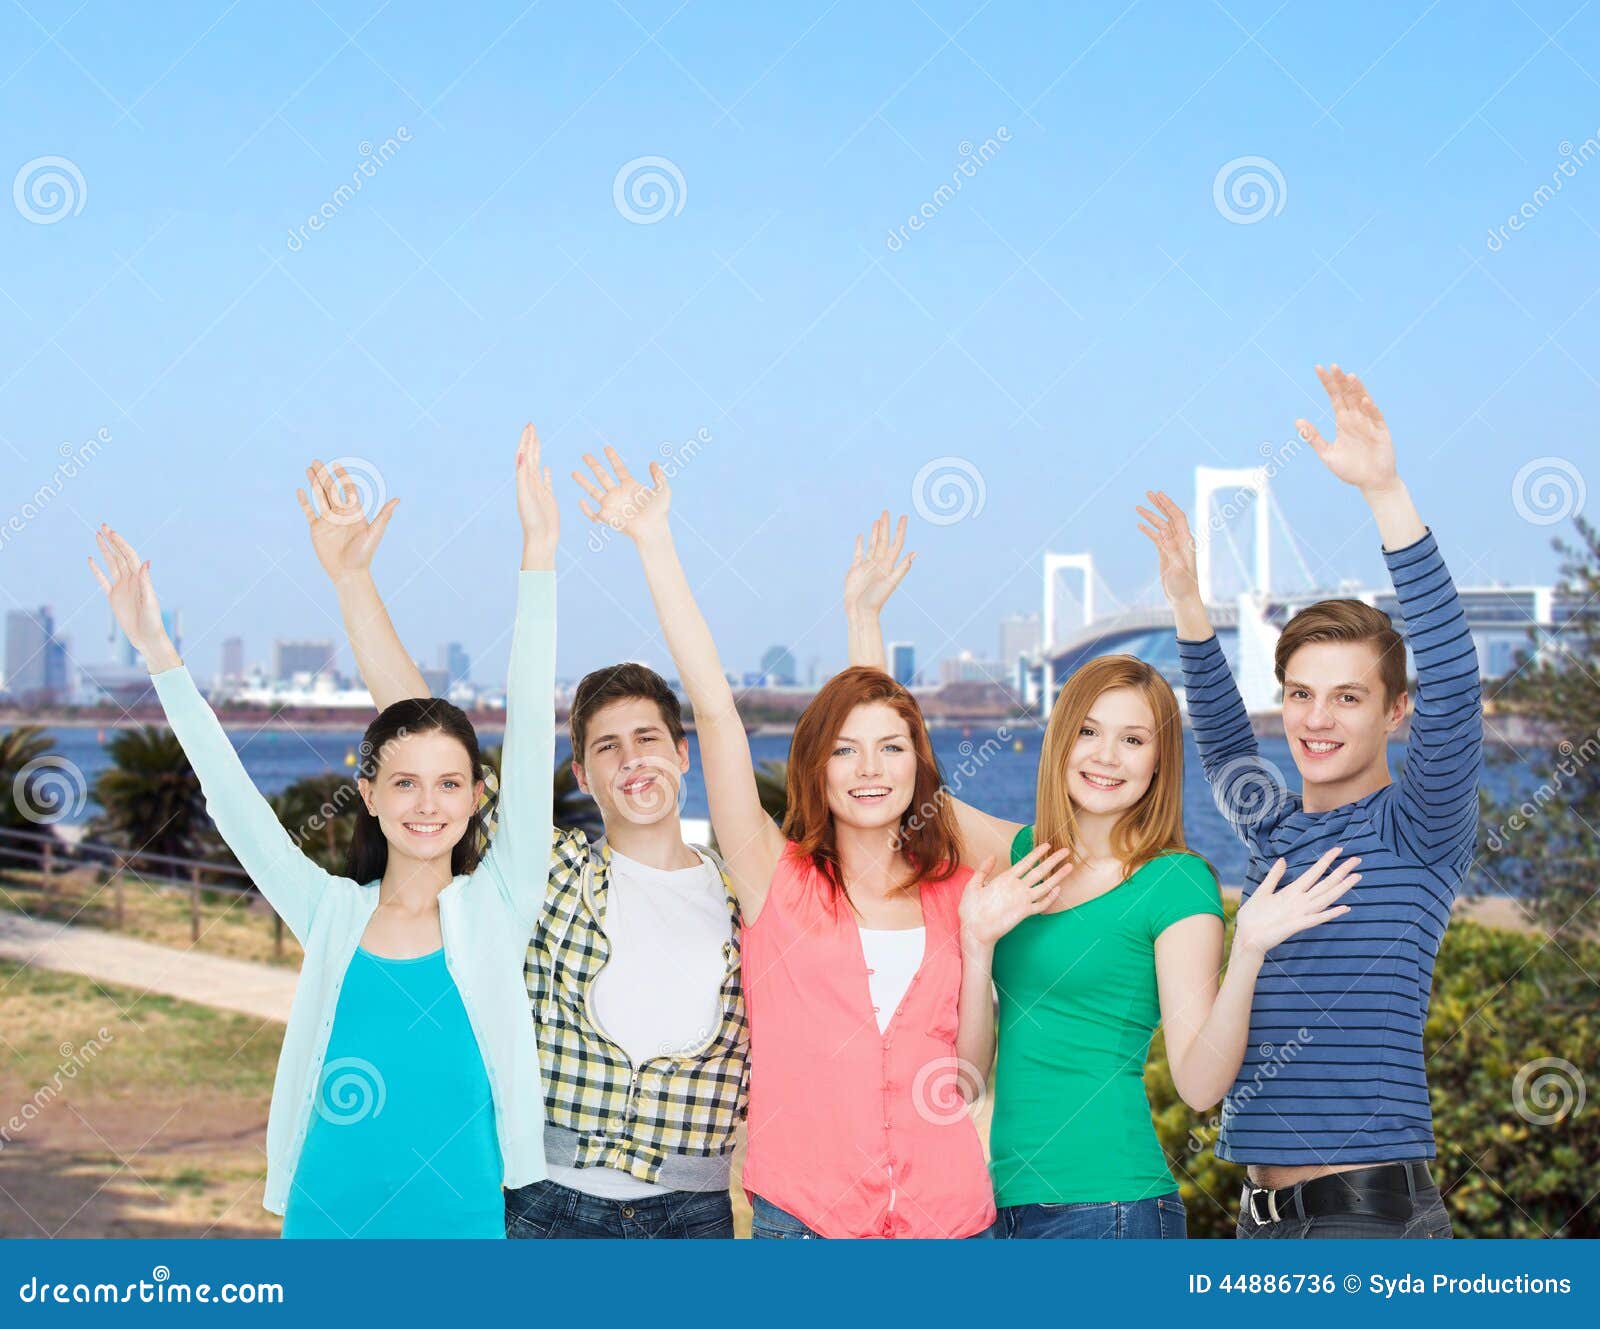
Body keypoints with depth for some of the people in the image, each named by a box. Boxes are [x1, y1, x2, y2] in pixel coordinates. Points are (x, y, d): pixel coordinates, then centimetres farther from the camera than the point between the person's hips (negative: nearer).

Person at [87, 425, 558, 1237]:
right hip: (326, 1225, 2)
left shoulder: (494, 908, -1)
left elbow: (530, 732, -7)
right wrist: (156, 649, 2)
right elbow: (229, 791, 4)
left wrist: (538, 556, -12)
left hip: (462, 1230, -2)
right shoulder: (333, 914, 4)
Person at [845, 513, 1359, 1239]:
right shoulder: (1021, 855, 10)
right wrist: (863, 612, 17)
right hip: (1007, 1200, 6)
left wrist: (1246, 955, -27)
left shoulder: (1175, 884, -5)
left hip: (1107, 1205, -6)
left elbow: (1199, 1084, -13)